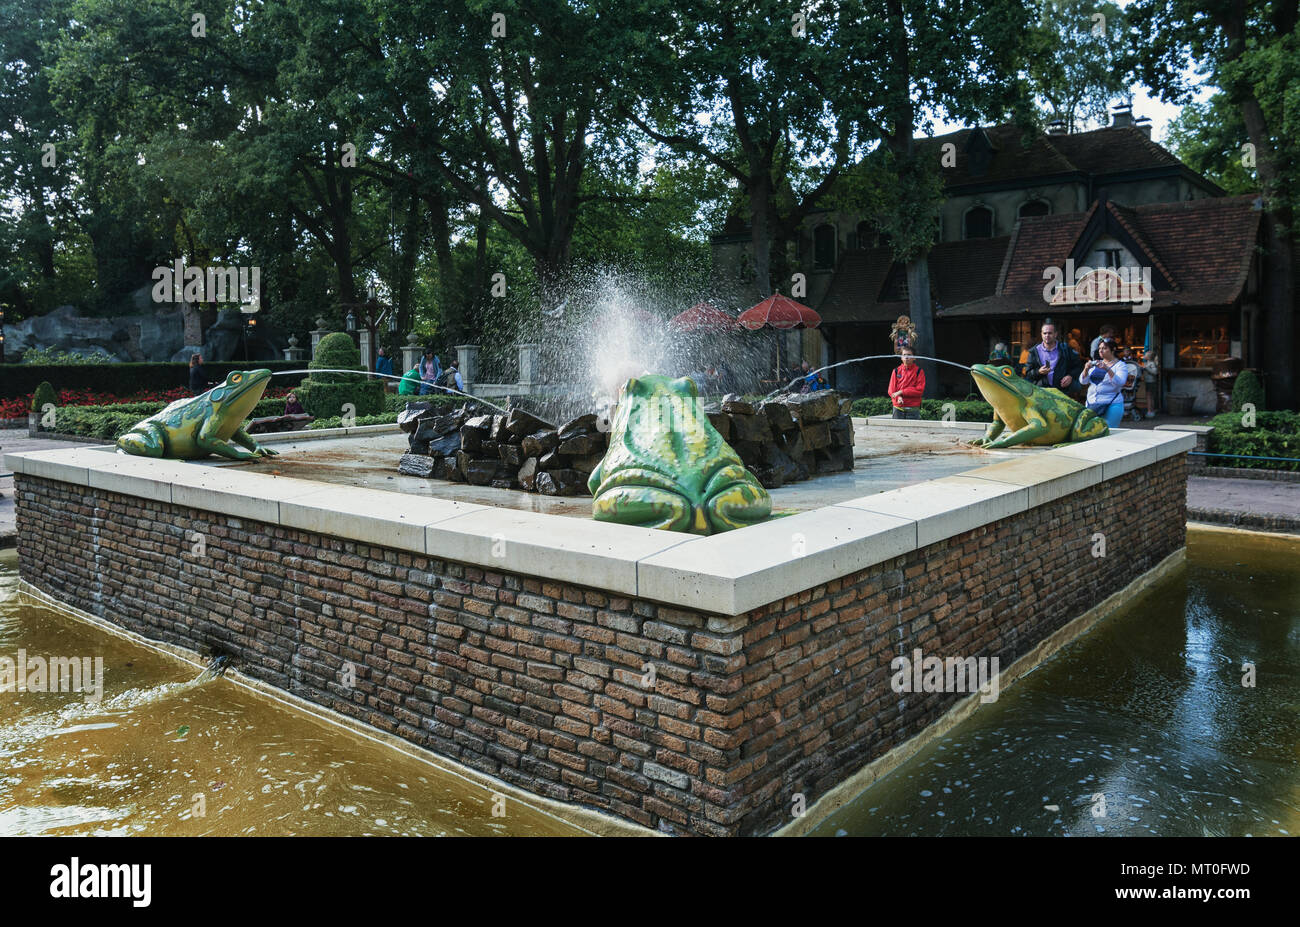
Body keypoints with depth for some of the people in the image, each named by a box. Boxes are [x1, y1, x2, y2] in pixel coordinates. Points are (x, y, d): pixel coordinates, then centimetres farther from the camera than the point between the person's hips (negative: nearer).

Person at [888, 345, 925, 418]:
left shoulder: (919, 372, 3)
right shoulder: (896, 371, 9)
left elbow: (919, 390, -6)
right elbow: (891, 390, 7)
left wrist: (901, 392, -11)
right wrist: (898, 397, -14)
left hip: (913, 410, -2)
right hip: (898, 409, 2)